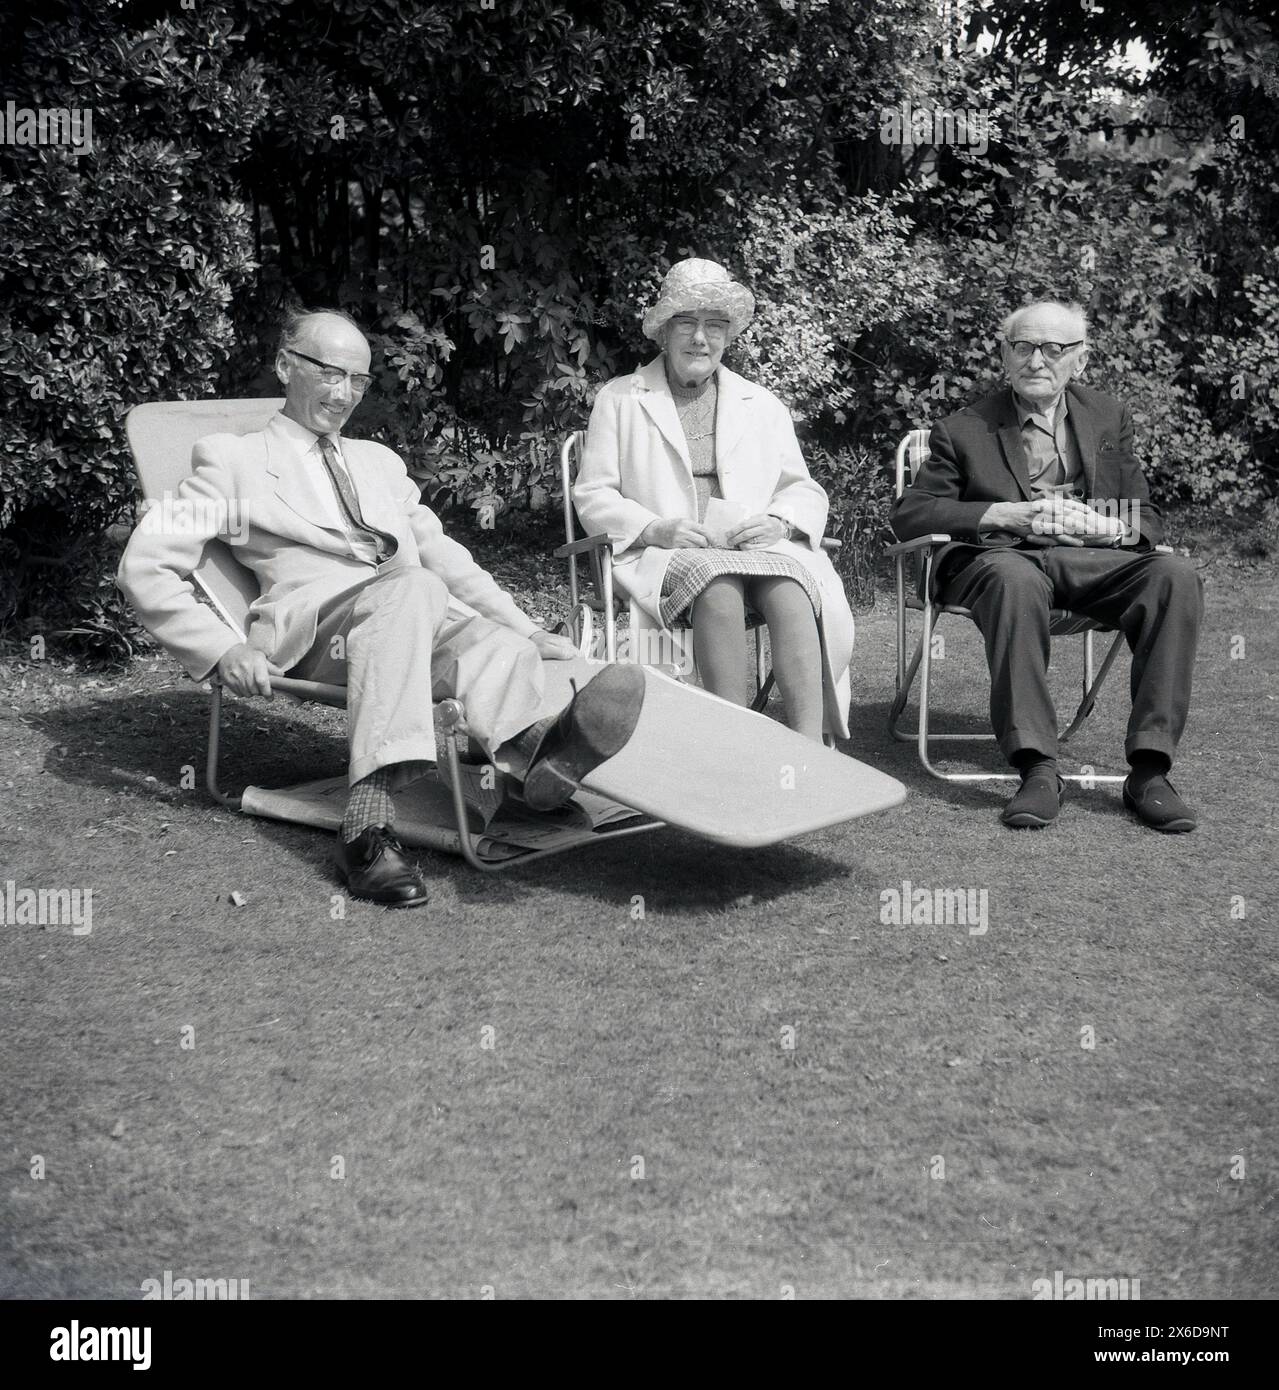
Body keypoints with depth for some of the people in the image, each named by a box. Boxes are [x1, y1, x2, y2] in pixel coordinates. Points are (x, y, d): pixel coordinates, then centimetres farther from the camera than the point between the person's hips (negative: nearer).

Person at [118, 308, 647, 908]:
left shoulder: (380, 461, 33)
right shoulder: (233, 460, 16)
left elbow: (444, 555, 29)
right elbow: (145, 568, 7)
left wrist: (530, 631, 15)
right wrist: (222, 650, -7)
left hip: (425, 616, 5)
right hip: (308, 621, -5)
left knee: (493, 646, -32)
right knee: (412, 587, -38)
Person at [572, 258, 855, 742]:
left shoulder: (763, 406, 23)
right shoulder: (619, 399, 14)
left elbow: (804, 491, 19)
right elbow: (592, 495, 8)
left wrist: (779, 522, -6)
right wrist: (655, 528, -11)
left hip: (756, 544, 2)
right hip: (664, 555, -2)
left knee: (790, 589, -34)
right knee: (718, 585, -38)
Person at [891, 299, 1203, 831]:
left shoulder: (1109, 417, 19)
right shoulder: (964, 431, 9)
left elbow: (1148, 520, 17)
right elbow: (909, 515, -1)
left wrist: (1109, 527, -10)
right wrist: (1000, 514, -15)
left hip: (1092, 557, 3)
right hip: (997, 557, -3)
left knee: (1175, 574, -27)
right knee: (1014, 577, -40)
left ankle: (1148, 770, -28)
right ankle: (1037, 771, -38)